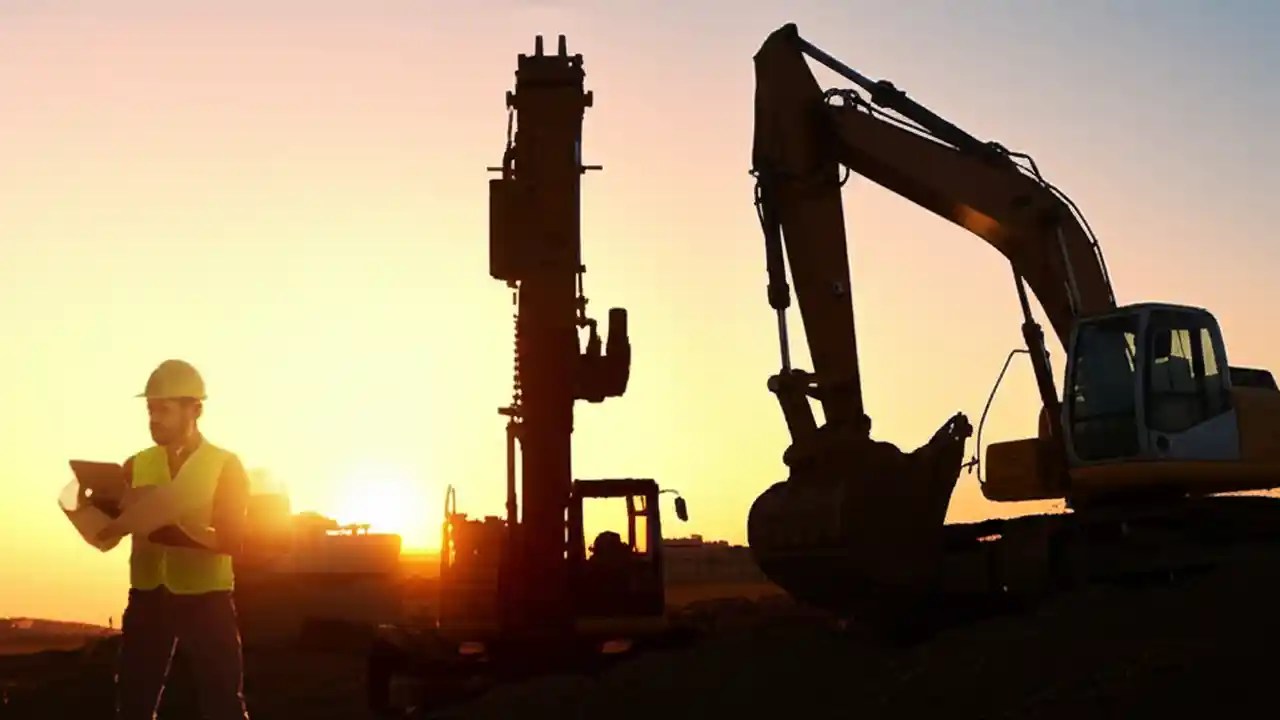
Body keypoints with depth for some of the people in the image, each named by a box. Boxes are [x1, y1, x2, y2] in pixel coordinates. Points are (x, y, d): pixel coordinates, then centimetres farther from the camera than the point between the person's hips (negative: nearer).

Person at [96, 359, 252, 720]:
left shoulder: (226, 466, -2)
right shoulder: (136, 466, 9)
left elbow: (231, 540, -13)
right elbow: (106, 531, 3)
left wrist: (163, 529, -25)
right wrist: (124, 516, -21)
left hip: (206, 600, -3)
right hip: (147, 597, 4)